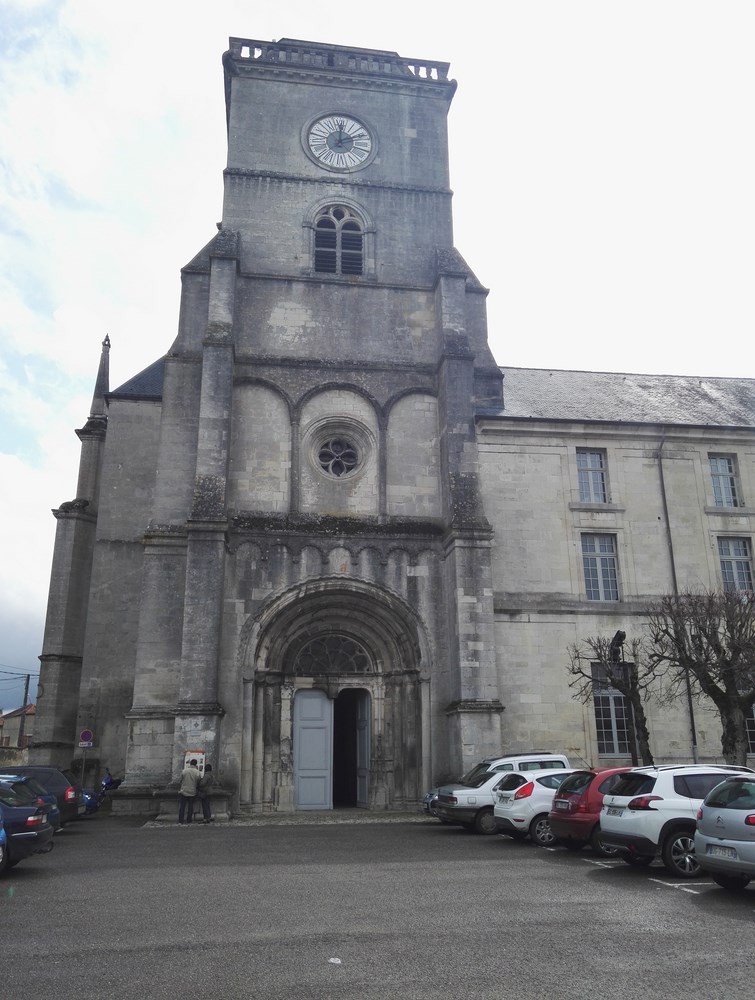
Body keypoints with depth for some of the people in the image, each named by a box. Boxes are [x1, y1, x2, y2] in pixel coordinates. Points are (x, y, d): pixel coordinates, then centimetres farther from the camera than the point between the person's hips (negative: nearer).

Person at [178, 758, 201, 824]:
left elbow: (181, 780, 0)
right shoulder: (197, 772, -11)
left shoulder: (184, 771, -10)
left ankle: (180, 819, 10)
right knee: (190, 806, 11)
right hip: (192, 792, 0)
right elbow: (199, 782, 0)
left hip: (183, 791, 0)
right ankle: (189, 820, 14)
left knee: (182, 806, 9)